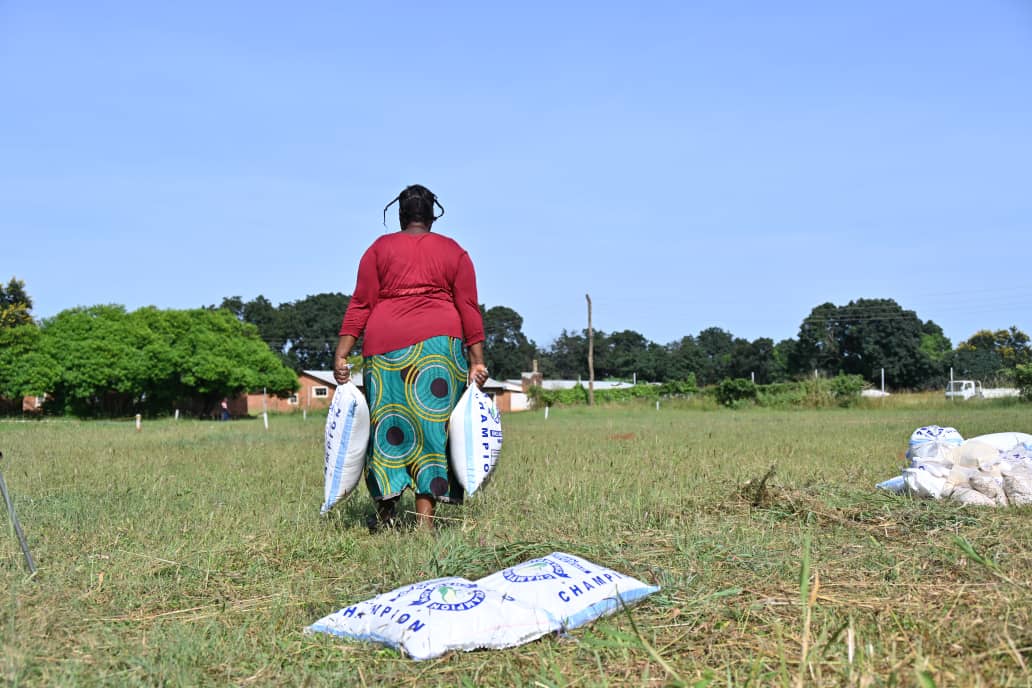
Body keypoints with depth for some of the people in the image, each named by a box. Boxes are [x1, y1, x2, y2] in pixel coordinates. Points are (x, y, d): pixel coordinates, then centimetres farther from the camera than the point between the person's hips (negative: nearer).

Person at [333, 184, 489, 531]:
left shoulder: (379, 249, 12)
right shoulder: (455, 252, 13)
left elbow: (360, 305, 4)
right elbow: (469, 309, 5)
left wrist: (341, 354, 3)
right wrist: (477, 360, 3)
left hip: (385, 341, 0)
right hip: (439, 343, 0)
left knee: (389, 424, 10)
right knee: (432, 424, 1)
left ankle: (385, 509, 15)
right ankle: (424, 519, -3)